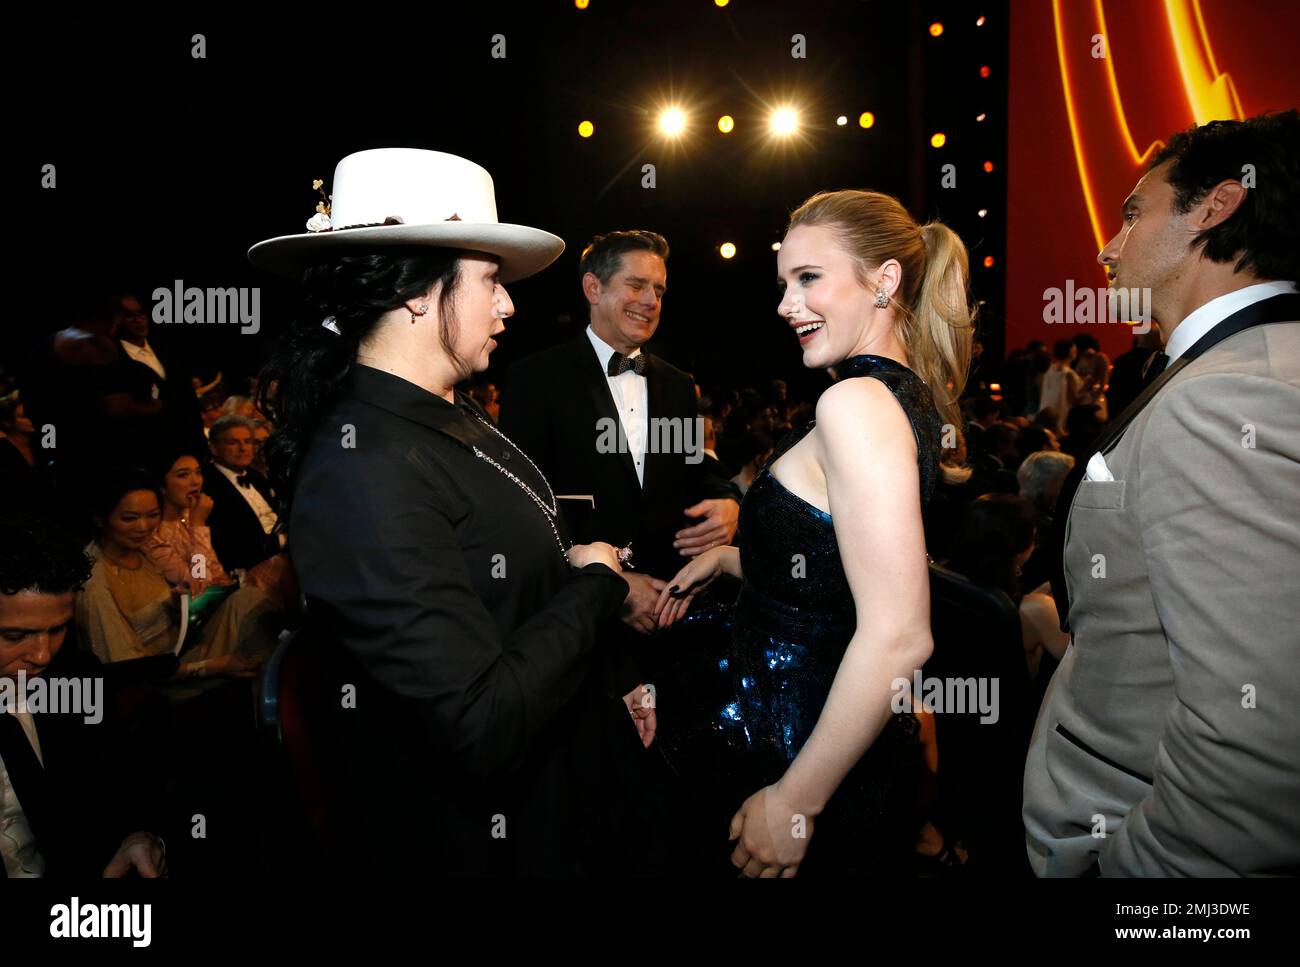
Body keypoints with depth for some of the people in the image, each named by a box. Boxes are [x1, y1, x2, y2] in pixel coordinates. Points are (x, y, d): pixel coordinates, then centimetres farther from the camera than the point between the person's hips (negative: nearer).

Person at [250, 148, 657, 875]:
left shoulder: (454, 418, -1)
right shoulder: (364, 471, -29)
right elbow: (484, 726, -31)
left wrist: (617, 680, 14)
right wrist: (594, 585, -18)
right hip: (485, 841, -8)